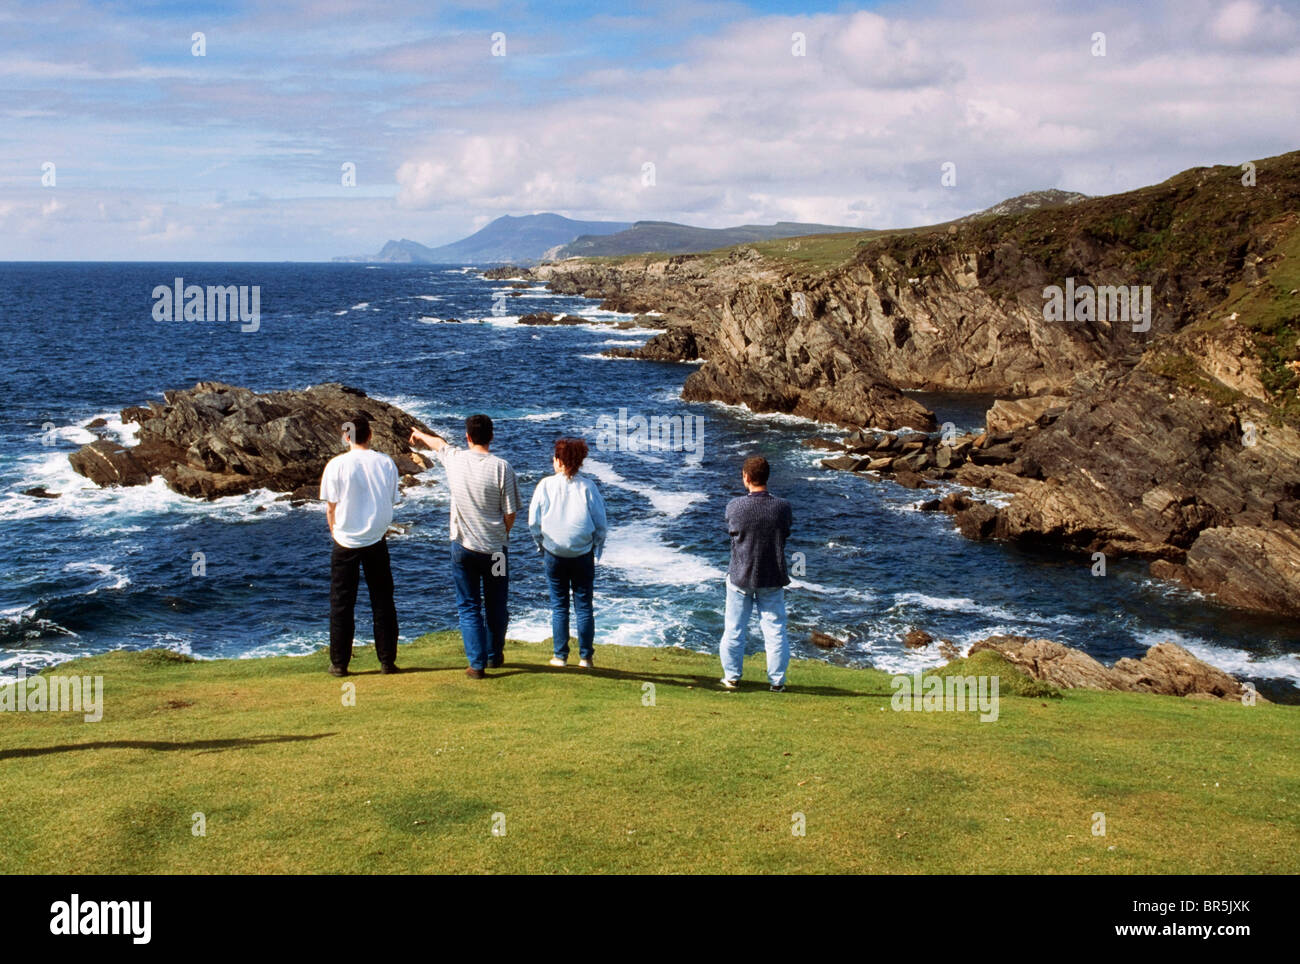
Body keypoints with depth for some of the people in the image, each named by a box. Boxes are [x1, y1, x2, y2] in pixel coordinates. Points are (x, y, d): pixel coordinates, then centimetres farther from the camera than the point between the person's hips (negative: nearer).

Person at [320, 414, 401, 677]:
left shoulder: (337, 465, -10)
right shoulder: (386, 463, -3)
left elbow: (331, 508, -5)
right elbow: (391, 502, 4)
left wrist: (335, 534, 10)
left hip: (346, 541, -2)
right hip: (377, 540, 2)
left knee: (341, 604, 8)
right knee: (382, 601, 11)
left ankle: (339, 663, 12)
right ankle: (387, 661, 14)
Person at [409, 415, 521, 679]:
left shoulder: (455, 459, -4)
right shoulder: (501, 467, -11)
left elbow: (439, 443, 21)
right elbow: (511, 513, -8)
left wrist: (419, 435, 44)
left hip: (463, 547, 1)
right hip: (495, 548, -1)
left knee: (468, 608, 7)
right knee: (495, 606, 16)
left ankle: (477, 664, 4)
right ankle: (494, 656, 31)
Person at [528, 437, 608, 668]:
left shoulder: (545, 485, -6)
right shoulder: (588, 486, -6)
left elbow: (533, 522, 0)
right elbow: (601, 524, -2)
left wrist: (542, 545, 15)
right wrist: (597, 549, 12)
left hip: (554, 554, 0)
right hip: (583, 554, 0)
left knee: (559, 606, 9)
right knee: (584, 606, 8)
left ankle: (560, 656, 12)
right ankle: (585, 657, 11)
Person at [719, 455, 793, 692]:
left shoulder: (734, 507, -15)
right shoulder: (782, 507, -14)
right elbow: (786, 533, 2)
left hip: (740, 576, 0)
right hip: (772, 578, 0)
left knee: (734, 629, 13)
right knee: (774, 630, 11)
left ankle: (731, 676, 22)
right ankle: (777, 680, 15)